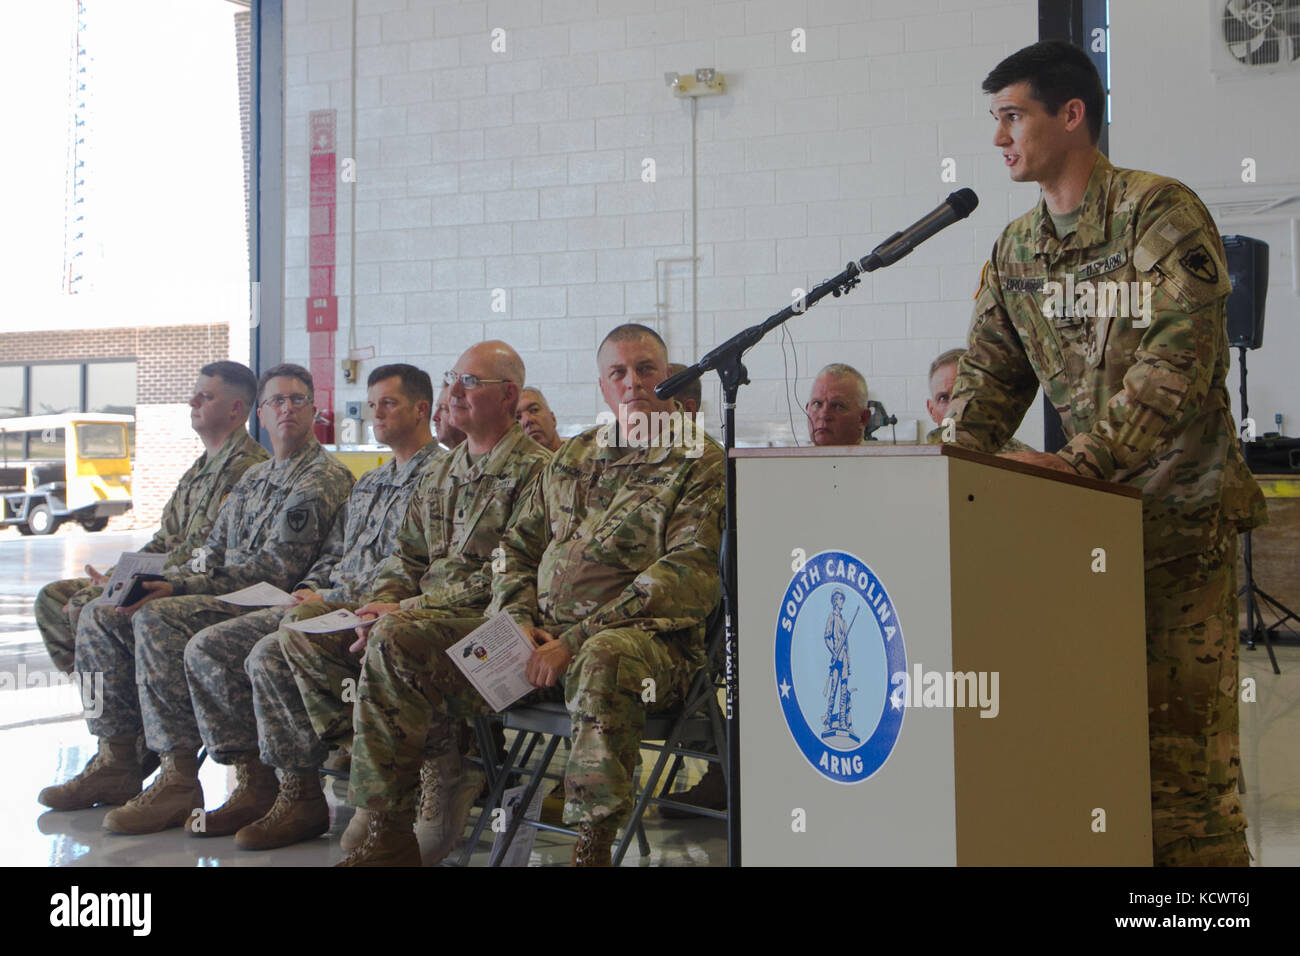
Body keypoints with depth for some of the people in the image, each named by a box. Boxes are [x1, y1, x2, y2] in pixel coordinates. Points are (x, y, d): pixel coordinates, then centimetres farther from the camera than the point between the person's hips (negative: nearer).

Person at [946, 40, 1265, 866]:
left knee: (1180, 725, -6)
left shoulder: (1160, 213, -11)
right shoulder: (1016, 250, 11)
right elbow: (991, 377, 11)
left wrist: (1084, 458, -30)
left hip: (1180, 504, -6)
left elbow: (1179, 361, -21)